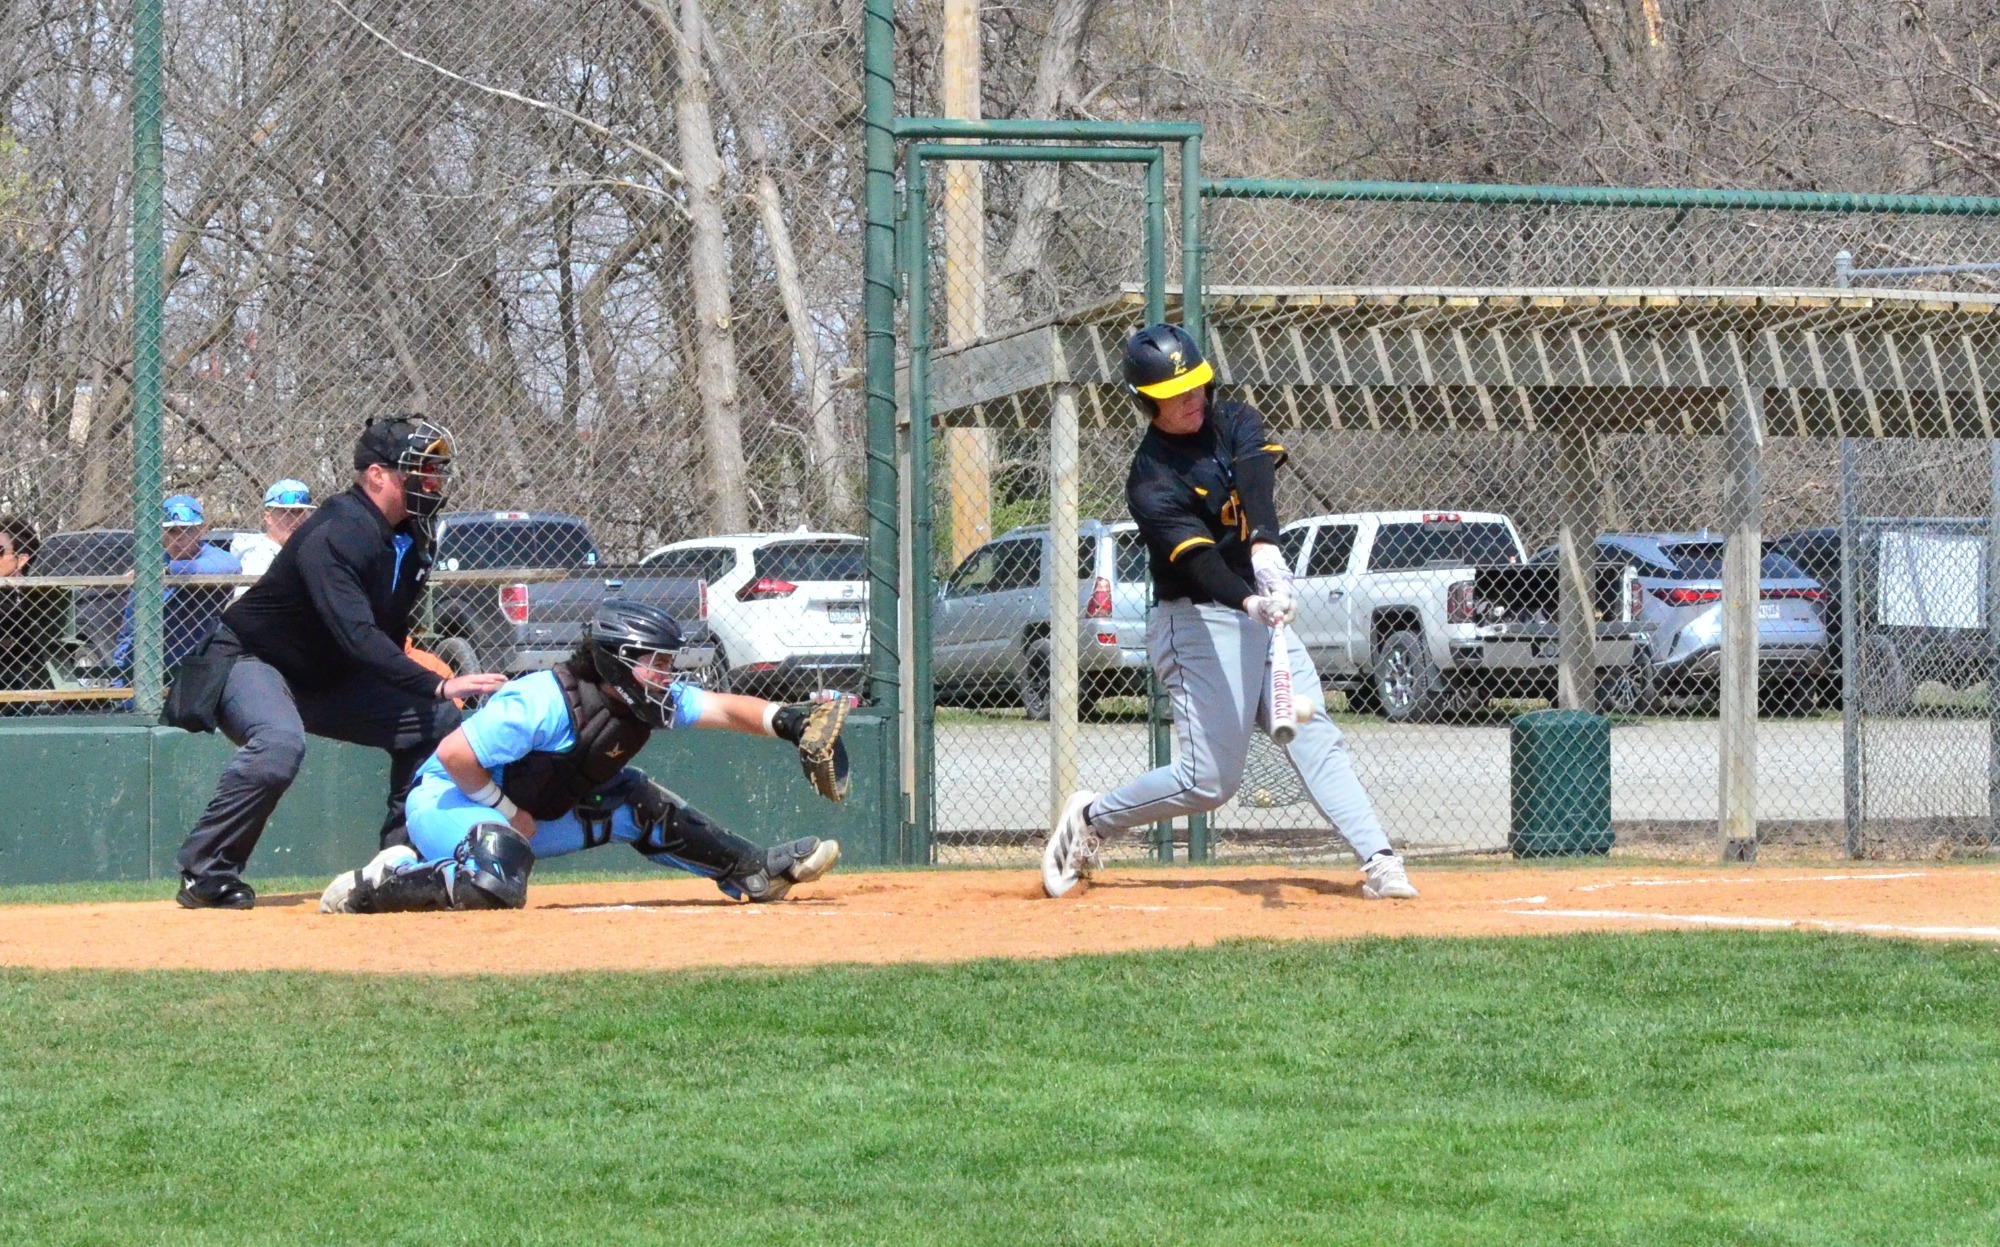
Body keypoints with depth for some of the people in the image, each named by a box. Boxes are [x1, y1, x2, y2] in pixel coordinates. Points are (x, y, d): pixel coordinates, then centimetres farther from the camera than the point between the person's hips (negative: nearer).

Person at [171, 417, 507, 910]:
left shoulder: (410, 541, -1)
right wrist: (436, 686, -45)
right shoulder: (332, 536, -30)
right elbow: (358, 637, -39)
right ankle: (205, 875, -28)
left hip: (329, 680, 9)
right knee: (280, 744, -37)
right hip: (249, 661, -9)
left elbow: (388, 629, 12)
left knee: (435, 721, 4)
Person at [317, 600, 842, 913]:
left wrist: (785, 721, -24)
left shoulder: (648, 699, -5)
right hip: (448, 799, -9)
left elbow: (721, 707, -6)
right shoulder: (547, 701, -30)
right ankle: (372, 888, -22)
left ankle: (756, 871, 12)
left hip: (528, 814, 9)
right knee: (498, 882, -38)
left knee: (635, 805, 2)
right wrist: (508, 811, -20)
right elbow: (454, 754, -31)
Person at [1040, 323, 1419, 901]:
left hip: (1263, 616, 6)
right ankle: (1090, 818, 11)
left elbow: (1257, 481, -18)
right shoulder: (1151, 479, -14)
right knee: (1209, 780, -7)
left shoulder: (1236, 423, 4)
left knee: (1319, 742, -5)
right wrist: (1248, 601, -47)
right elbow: (1196, 557, -28)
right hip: (1198, 623, -6)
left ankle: (1379, 860, -12)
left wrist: (1265, 549, -38)